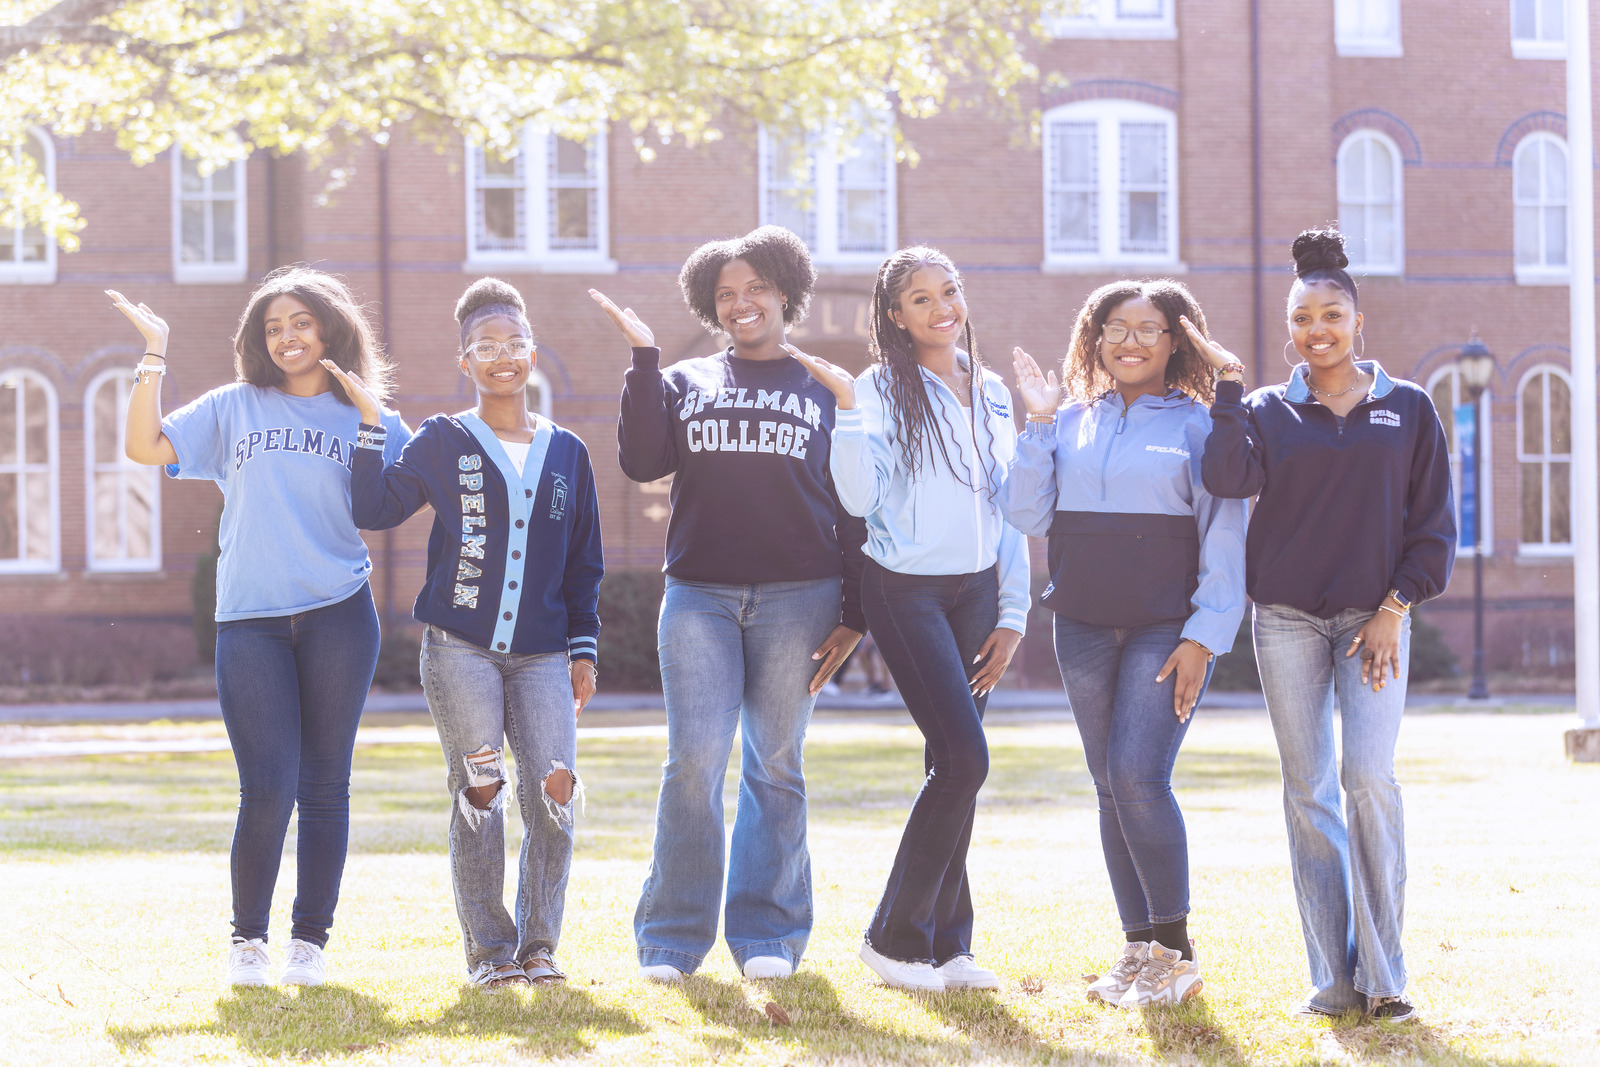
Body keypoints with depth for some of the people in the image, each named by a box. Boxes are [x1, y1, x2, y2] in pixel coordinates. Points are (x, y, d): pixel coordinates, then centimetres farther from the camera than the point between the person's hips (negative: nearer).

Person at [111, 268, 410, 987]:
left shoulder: (369, 421, 10)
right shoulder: (233, 409, 11)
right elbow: (144, 446, 3)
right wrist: (154, 356, -1)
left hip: (338, 617, 0)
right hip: (251, 623, 0)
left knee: (324, 787, 3)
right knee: (267, 790, -6)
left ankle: (311, 940, 13)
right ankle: (247, 939, 9)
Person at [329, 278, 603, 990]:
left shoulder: (567, 453, 13)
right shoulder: (442, 443, 6)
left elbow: (584, 563, 16)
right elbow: (373, 509, -4)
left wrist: (584, 648, 10)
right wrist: (370, 426, -9)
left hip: (543, 655, 2)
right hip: (460, 649, -2)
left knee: (554, 795, -10)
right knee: (478, 795, -4)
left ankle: (537, 946, 2)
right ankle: (489, 951, 5)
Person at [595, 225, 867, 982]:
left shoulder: (824, 393, 12)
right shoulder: (684, 383, 15)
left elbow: (853, 512, 10)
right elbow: (640, 461, -2)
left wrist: (851, 615, 3)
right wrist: (643, 358, -3)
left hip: (796, 598, 0)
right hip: (699, 597, 0)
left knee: (775, 767, 2)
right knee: (694, 760, -9)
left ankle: (768, 934, 9)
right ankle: (673, 937, -1)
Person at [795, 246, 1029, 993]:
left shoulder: (991, 393, 11)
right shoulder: (883, 388, -5)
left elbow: (1007, 507, 15)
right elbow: (858, 497, -15)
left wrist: (1013, 611, 10)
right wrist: (848, 409, -23)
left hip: (976, 589, 5)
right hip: (905, 589, -5)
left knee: (954, 766, 5)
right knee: (965, 758, -14)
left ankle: (945, 944, 12)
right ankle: (895, 936, -2)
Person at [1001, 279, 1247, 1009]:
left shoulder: (1199, 424, -1)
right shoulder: (1072, 423, 11)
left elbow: (1224, 537, -3)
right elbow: (1028, 515, 6)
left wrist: (1204, 636, -10)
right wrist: (1040, 424, -1)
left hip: (1168, 628, -5)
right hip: (1085, 626, 5)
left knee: (1139, 777, -15)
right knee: (1111, 787, 6)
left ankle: (1175, 950, -5)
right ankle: (1140, 948, 13)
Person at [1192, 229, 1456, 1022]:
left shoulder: (1408, 409, 6)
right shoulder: (1268, 412, 8)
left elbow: (1434, 525, 6)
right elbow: (1226, 478, -12)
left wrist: (1395, 608, -4)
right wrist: (1229, 383, -10)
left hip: (1373, 619, -1)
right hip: (1287, 620, 1)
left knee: (1370, 778, -15)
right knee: (1308, 793, 0)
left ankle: (1384, 973, -9)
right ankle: (1334, 978, 3)